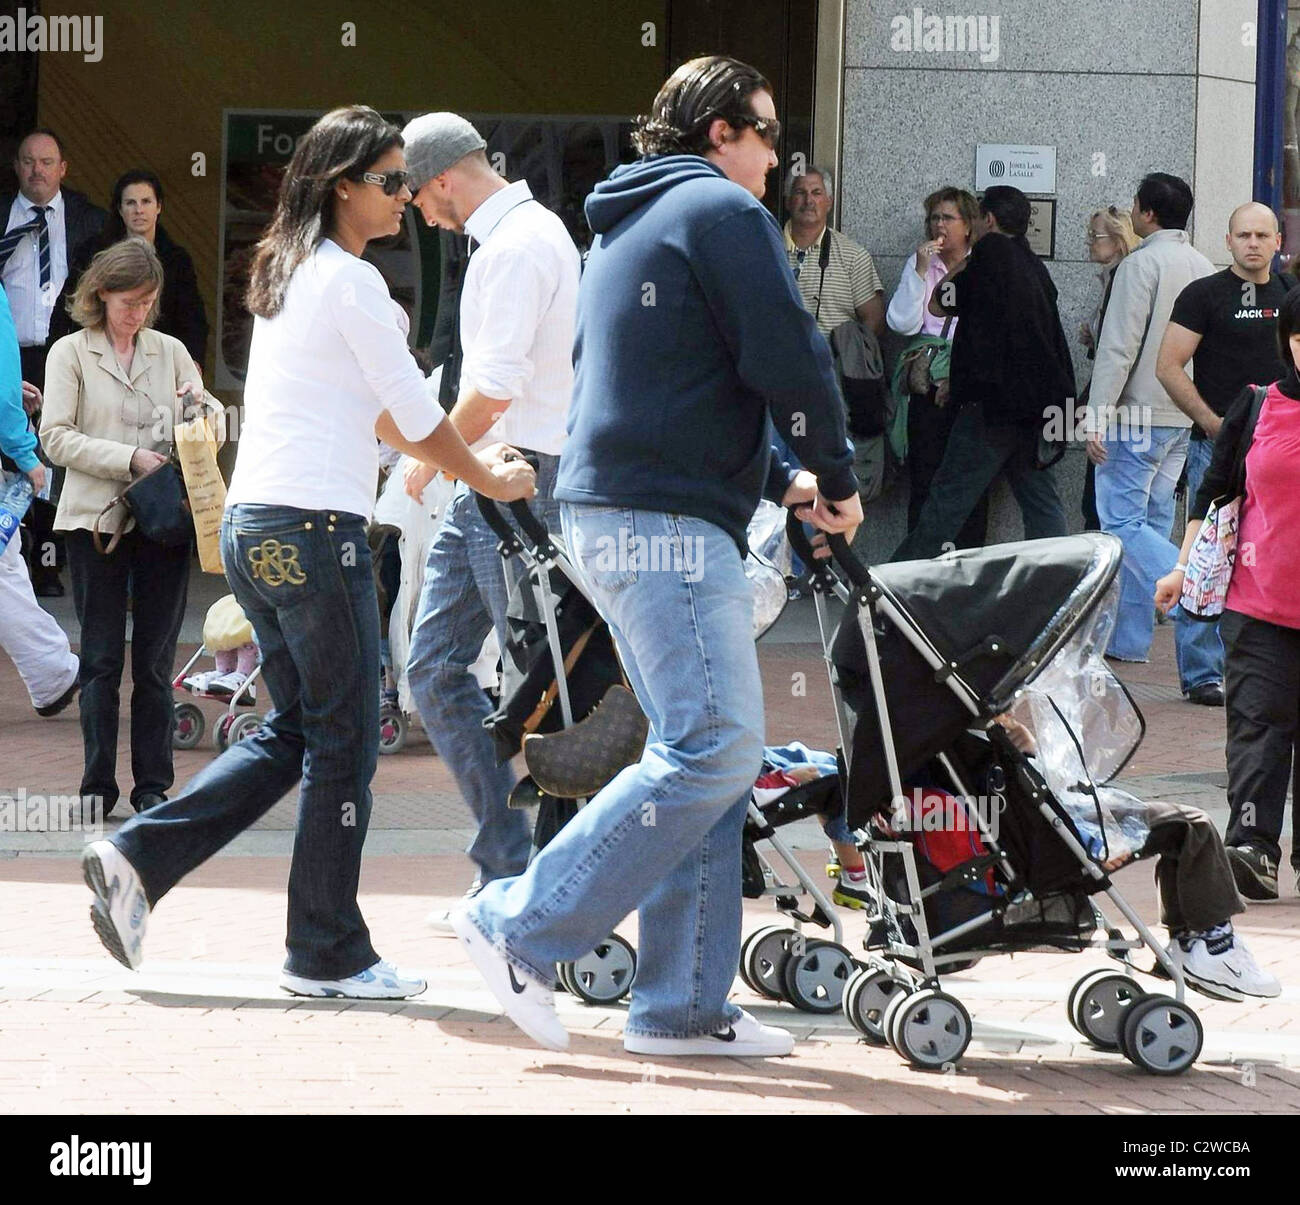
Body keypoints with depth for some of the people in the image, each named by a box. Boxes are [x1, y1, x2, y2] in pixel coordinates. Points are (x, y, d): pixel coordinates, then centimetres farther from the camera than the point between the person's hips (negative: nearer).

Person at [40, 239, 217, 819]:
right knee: (102, 658, 1)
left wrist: (201, 405, -6)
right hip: (97, 520, -2)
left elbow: (215, 421, 18)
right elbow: (56, 437, -6)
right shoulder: (71, 353, 4)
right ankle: (98, 786, 5)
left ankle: (153, 786, 7)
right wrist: (130, 459, -15)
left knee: (155, 660, 3)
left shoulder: (169, 352, 13)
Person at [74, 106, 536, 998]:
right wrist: (491, 479, 8)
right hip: (316, 525, -9)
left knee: (293, 731, 15)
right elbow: (415, 413, -7)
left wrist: (468, 457, 25)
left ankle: (137, 857, 5)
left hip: (251, 526, 9)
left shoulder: (286, 276, 17)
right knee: (344, 741, 1)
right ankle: (329, 953, 6)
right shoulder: (351, 281, -11)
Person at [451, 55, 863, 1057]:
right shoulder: (723, 210, -5)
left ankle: (684, 1005, 7)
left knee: (710, 753, 10)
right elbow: (787, 357, -12)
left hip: (610, 513, 10)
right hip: (669, 524, -10)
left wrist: (782, 480, 22)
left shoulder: (625, 229, 25)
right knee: (715, 749, -13)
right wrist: (839, 477, 4)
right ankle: (523, 926, -14)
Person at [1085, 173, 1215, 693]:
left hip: (1137, 413, -8)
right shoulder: (1203, 268, 10)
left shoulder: (1141, 264, -13)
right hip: (1184, 416, 8)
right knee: (1151, 522, 13)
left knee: (1121, 521, -5)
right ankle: (1129, 637, 17)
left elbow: (1119, 347, -17)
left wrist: (1096, 417, -14)